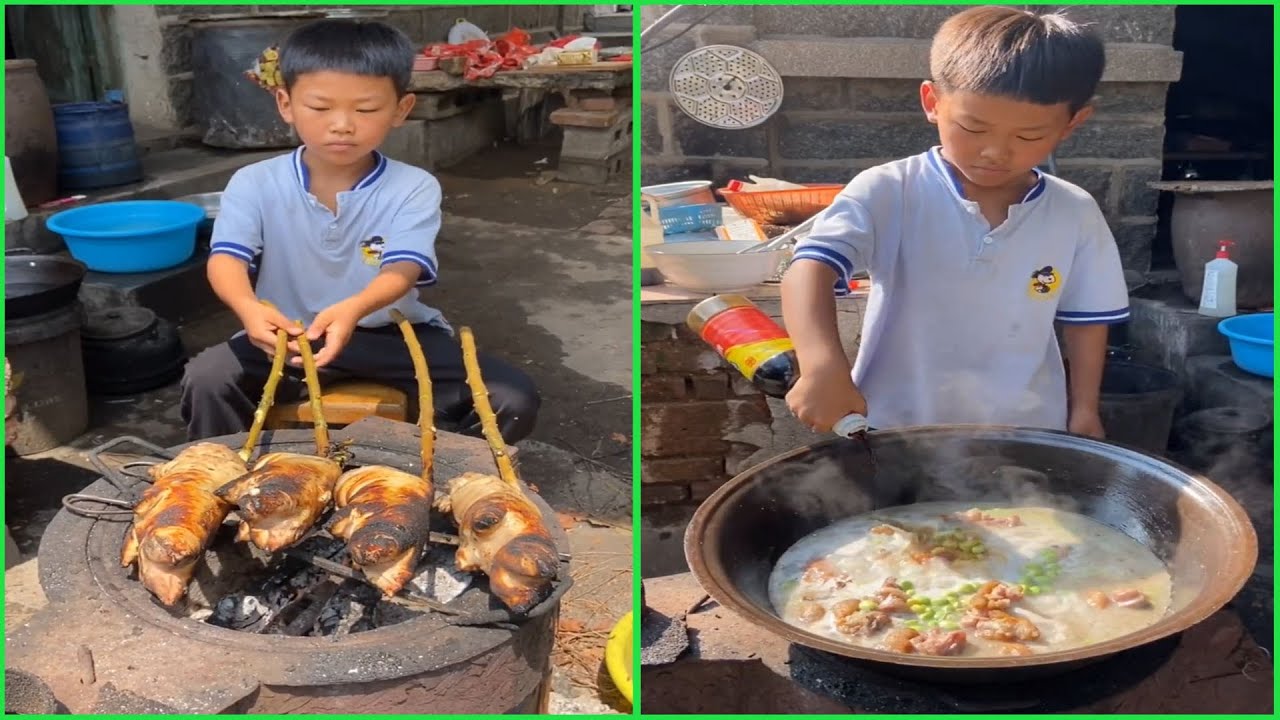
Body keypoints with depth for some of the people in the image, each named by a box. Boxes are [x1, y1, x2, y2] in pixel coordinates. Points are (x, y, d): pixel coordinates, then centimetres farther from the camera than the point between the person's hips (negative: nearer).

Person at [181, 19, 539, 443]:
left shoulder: (414, 189, -8)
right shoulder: (255, 184, -4)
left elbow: (402, 270, -22)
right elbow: (226, 259, -18)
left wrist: (352, 310, -46)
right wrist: (249, 308, -44)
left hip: (393, 337, 0)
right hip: (289, 335, 1)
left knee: (513, 399, -19)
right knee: (206, 378, -28)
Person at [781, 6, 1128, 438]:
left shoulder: (1077, 216, -4)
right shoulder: (887, 193, -15)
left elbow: (1086, 320, 8)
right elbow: (811, 269, -29)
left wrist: (1084, 411, 7)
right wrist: (822, 363, -44)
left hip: (1026, 434, 2)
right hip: (893, 430, -2)